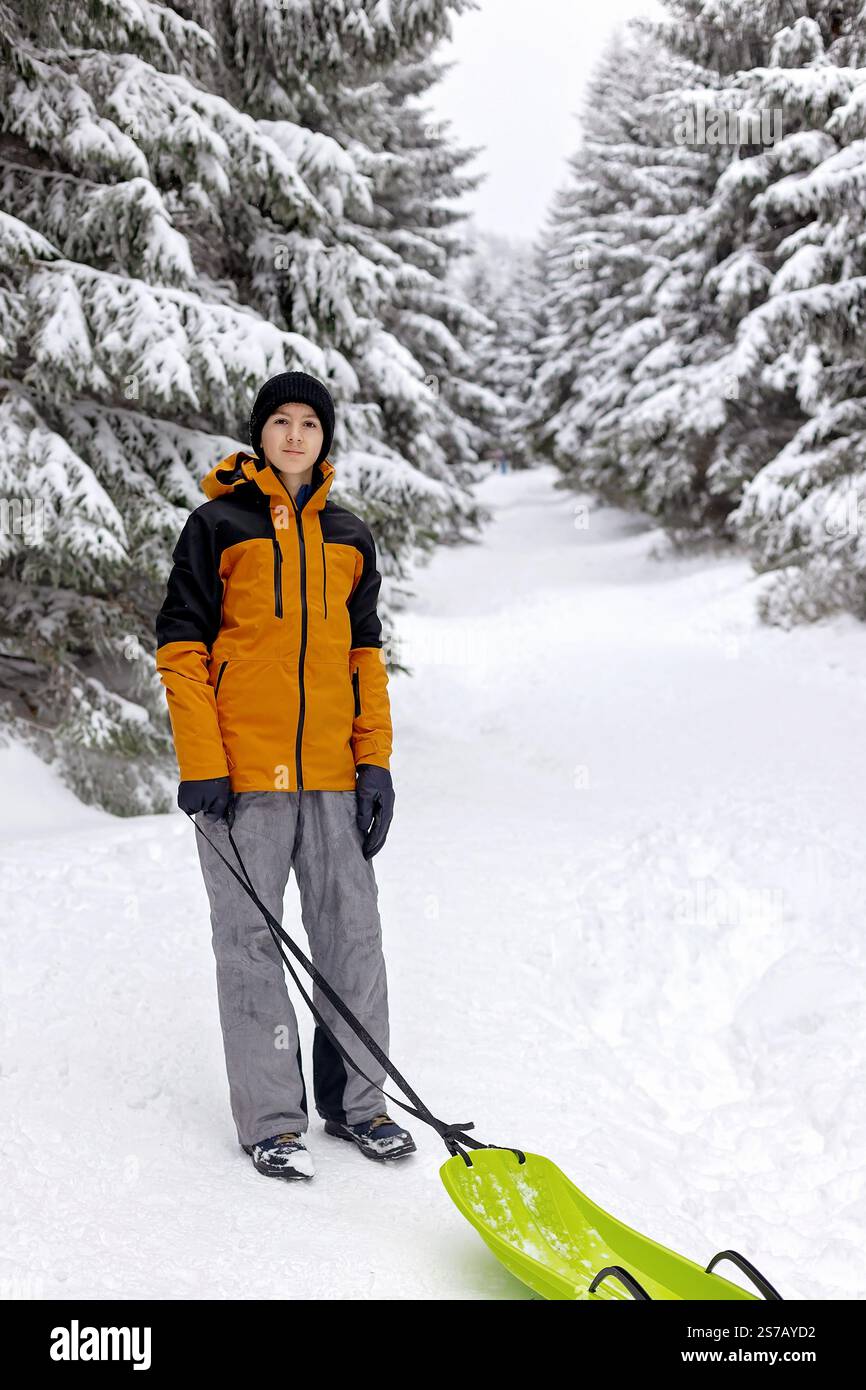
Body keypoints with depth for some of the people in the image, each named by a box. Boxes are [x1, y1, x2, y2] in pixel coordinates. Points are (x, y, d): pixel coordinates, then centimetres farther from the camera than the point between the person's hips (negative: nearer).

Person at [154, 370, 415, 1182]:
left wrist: (375, 761, 7)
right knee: (250, 941, 2)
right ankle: (270, 1119, 12)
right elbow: (181, 648, -2)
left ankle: (355, 1101, 21)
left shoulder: (348, 537, 14)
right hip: (242, 771, -4)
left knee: (353, 933, 6)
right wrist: (200, 766, -10)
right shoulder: (217, 526, 2)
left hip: (333, 772, 4)